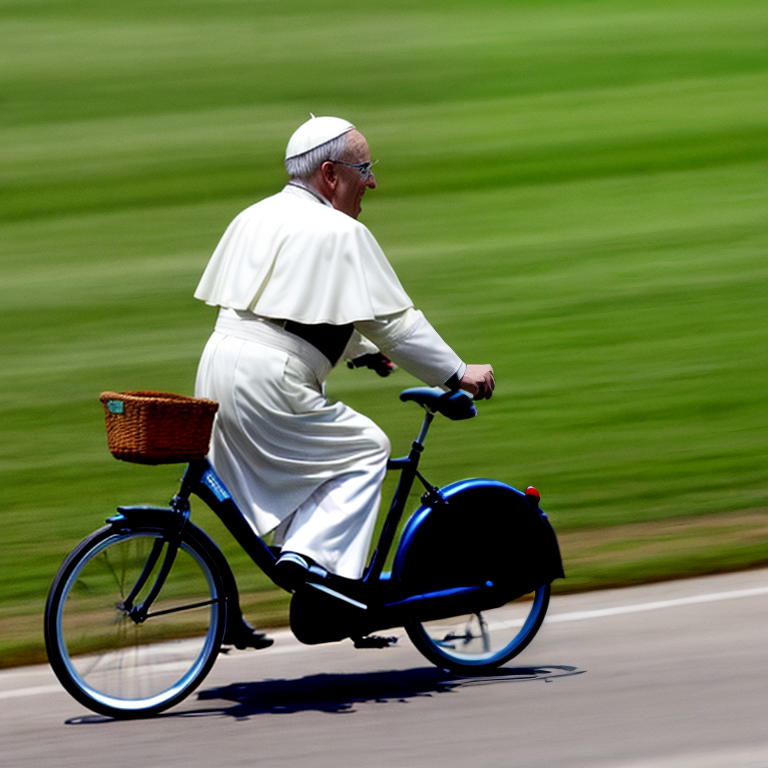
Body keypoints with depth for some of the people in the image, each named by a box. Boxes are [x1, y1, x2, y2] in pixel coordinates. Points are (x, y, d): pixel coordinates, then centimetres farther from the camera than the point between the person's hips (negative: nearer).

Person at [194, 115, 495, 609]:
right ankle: (310, 554, -8)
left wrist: (364, 352, 37)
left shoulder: (256, 218, 19)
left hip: (217, 369, 8)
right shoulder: (340, 233, -7)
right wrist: (458, 374, 3)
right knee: (366, 450, 4)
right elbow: (393, 321, -6)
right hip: (267, 384, -8)